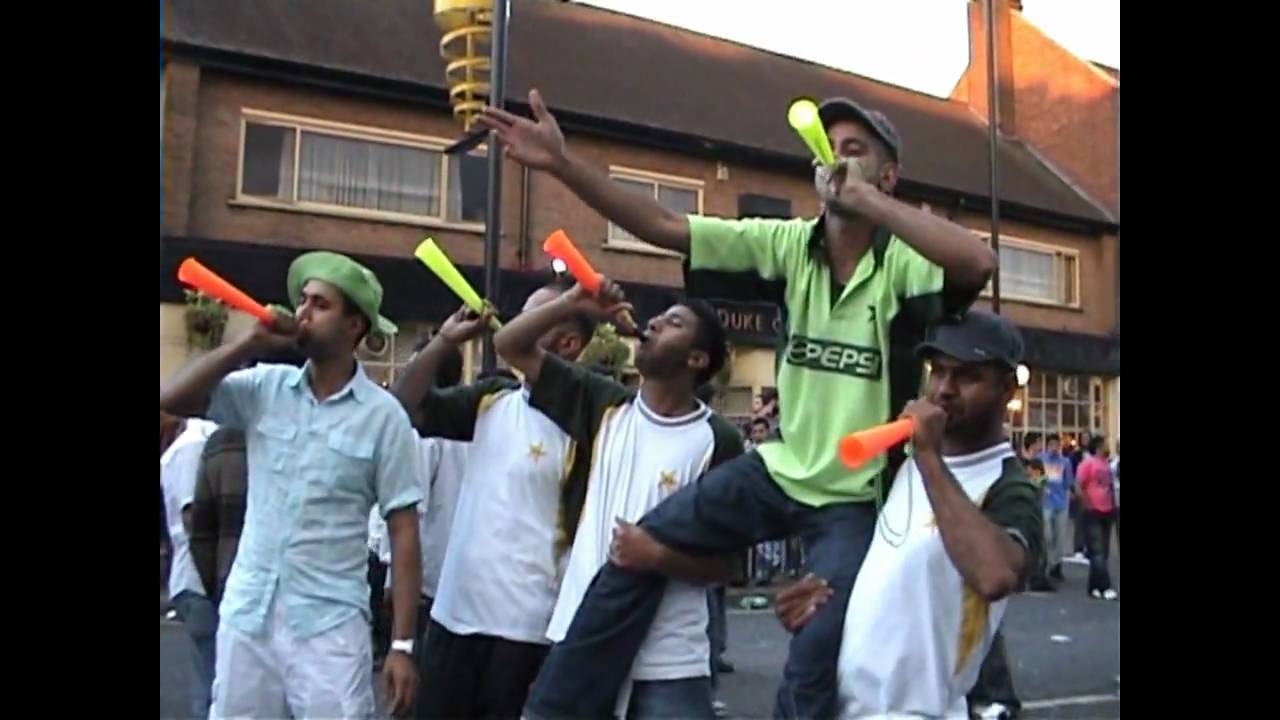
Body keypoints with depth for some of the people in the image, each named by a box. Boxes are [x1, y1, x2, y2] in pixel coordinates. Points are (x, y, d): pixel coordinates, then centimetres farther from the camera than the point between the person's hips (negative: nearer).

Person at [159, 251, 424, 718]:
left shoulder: (382, 415, -7)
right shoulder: (264, 388, 2)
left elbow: (403, 532, -6)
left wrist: (403, 644, -9)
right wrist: (250, 344, -10)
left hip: (329, 625, -3)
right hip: (244, 616, 4)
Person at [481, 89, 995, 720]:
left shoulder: (905, 260, -17)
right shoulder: (791, 243, -4)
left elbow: (978, 264, -41)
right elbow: (663, 226, -8)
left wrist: (867, 201, -34)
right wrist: (563, 163, -16)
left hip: (857, 496, -4)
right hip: (778, 469, 5)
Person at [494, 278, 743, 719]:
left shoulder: (717, 442, -8)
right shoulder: (606, 406, 4)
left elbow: (725, 563, -6)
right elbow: (510, 346, 7)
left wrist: (659, 556, -21)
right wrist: (572, 304, -5)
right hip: (580, 640, 4)